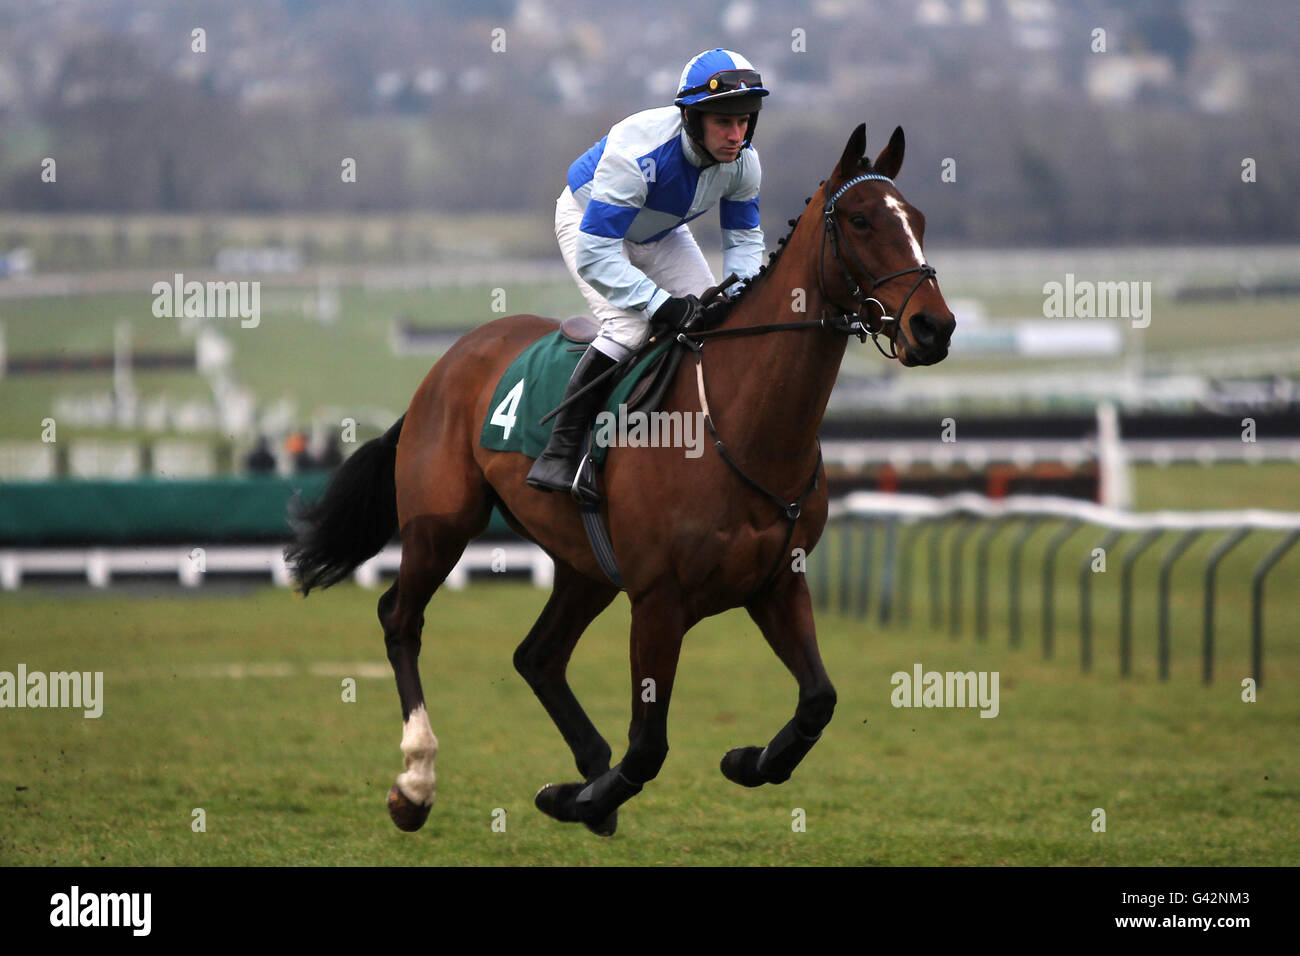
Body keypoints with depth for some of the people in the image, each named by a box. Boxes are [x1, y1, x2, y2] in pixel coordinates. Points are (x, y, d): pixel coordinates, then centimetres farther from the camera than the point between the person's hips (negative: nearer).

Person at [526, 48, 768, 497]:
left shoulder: (743, 161, -23)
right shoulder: (636, 152, -43)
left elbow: (744, 239, -6)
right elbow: (594, 256, -42)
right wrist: (661, 304, -48)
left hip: (661, 232, 6)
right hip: (587, 220, -6)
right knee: (628, 326, -27)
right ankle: (559, 452, -21)